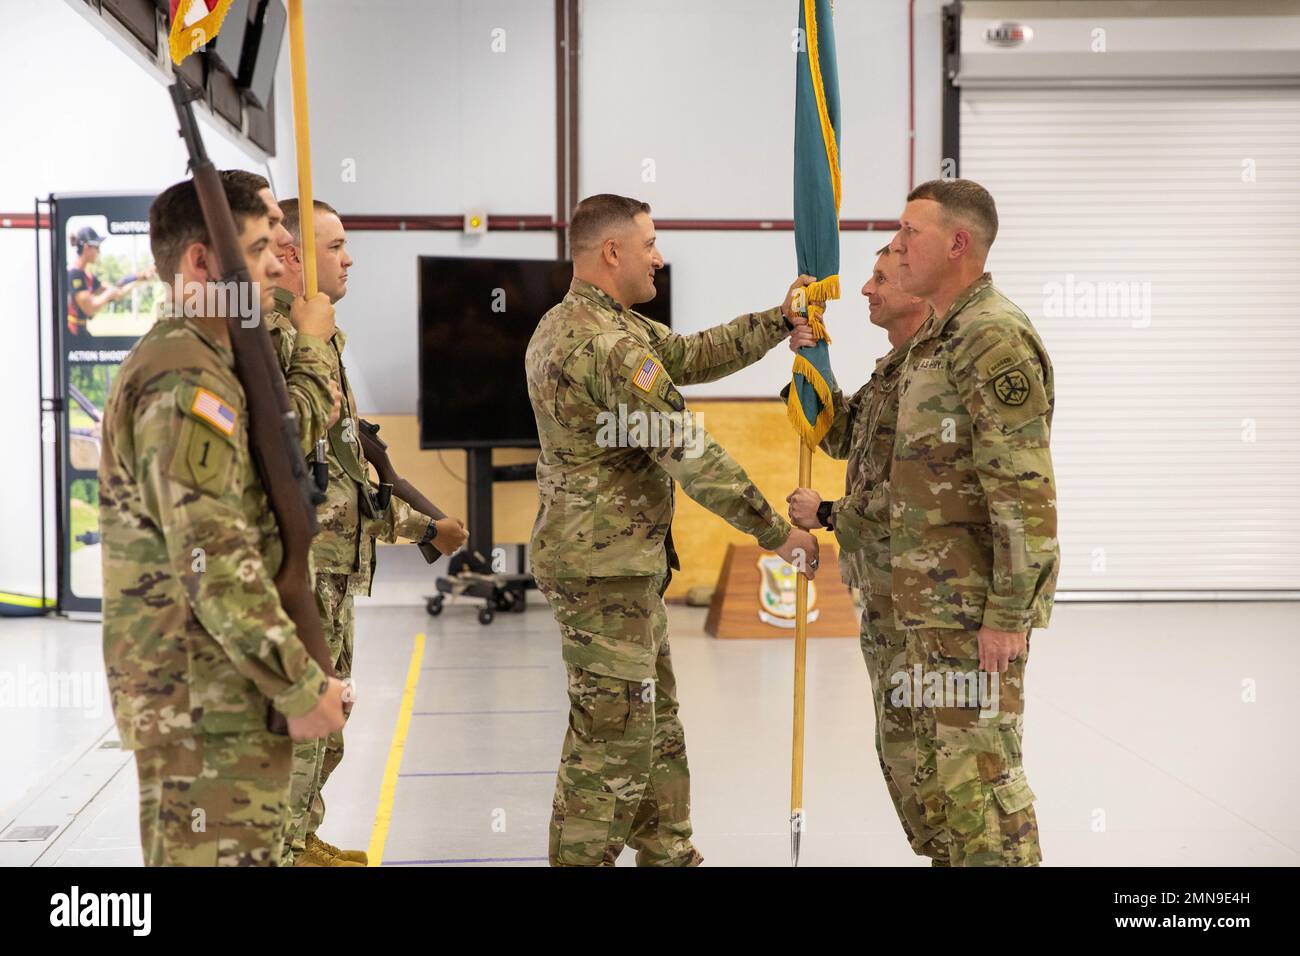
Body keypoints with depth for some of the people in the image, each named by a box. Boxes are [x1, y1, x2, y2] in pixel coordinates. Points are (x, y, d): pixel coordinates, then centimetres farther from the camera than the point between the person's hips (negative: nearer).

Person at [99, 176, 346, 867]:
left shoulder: (178, 360, 15)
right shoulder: (187, 381, -19)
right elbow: (216, 564, -25)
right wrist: (301, 687, -20)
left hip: (204, 690, 10)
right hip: (207, 700, -10)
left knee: (251, 845, 19)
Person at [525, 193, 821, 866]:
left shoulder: (564, 325, 13)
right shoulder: (611, 344, -21)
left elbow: (689, 355, 15)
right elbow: (689, 454, -21)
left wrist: (778, 323, 8)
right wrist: (777, 532, -14)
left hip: (627, 564, 11)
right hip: (606, 566, -11)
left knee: (655, 724, 19)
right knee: (613, 736, -4)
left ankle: (668, 852, 30)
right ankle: (581, 858, 4)